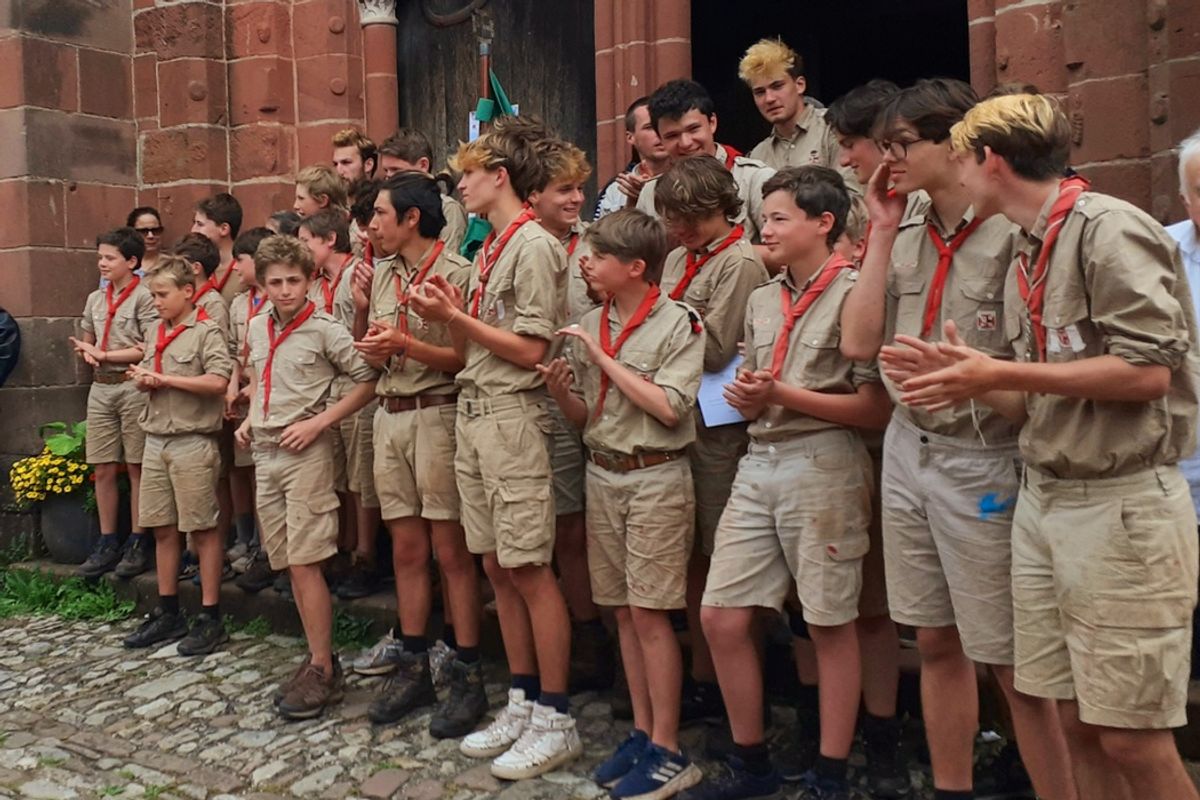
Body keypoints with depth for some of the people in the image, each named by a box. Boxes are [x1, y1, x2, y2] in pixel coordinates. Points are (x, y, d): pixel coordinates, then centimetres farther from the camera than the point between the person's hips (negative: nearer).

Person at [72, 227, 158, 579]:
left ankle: (137, 544, 7)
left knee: (137, 468, -1)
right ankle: (107, 544, 17)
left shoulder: (144, 297, -7)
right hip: (100, 389, 6)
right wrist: (86, 351, -3)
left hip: (134, 388, -6)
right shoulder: (95, 299, 14)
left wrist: (104, 355, -10)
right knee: (103, 470, 8)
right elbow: (86, 345, 21)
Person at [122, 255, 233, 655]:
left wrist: (166, 379, -14)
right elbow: (144, 375, 22)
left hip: (192, 442, -7)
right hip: (156, 441, 8)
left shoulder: (206, 332, -9)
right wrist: (143, 379, -2)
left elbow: (217, 381, -21)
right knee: (162, 528, 12)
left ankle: (210, 617, 7)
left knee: (202, 529, -1)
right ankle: (168, 612, 24)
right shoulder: (156, 332, 14)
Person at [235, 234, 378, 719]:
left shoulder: (325, 329, -9)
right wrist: (250, 420, 12)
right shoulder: (257, 329, 11)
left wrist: (319, 422, -15)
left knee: (304, 564, -8)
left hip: (306, 453, -7)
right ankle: (319, 659, 21)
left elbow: (368, 381, -12)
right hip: (265, 453, 7)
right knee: (288, 564, 10)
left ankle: (322, 669, 2)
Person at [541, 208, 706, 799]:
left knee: (649, 614, -3)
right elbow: (582, 417, 13)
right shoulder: (589, 325, 7)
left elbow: (669, 408, -20)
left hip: (655, 478, -6)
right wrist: (559, 391, -9)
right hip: (602, 475, 6)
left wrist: (604, 359, -16)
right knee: (623, 611, 11)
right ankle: (642, 731, 24)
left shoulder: (679, 323, -9)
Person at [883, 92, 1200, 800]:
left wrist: (1001, 374, -16)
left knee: (1132, 737, -1)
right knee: (1078, 722, 11)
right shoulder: (1029, 256, 15)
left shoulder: (1109, 229, -9)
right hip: (1043, 500, 8)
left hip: (1120, 504, -7)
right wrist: (966, 376, 4)